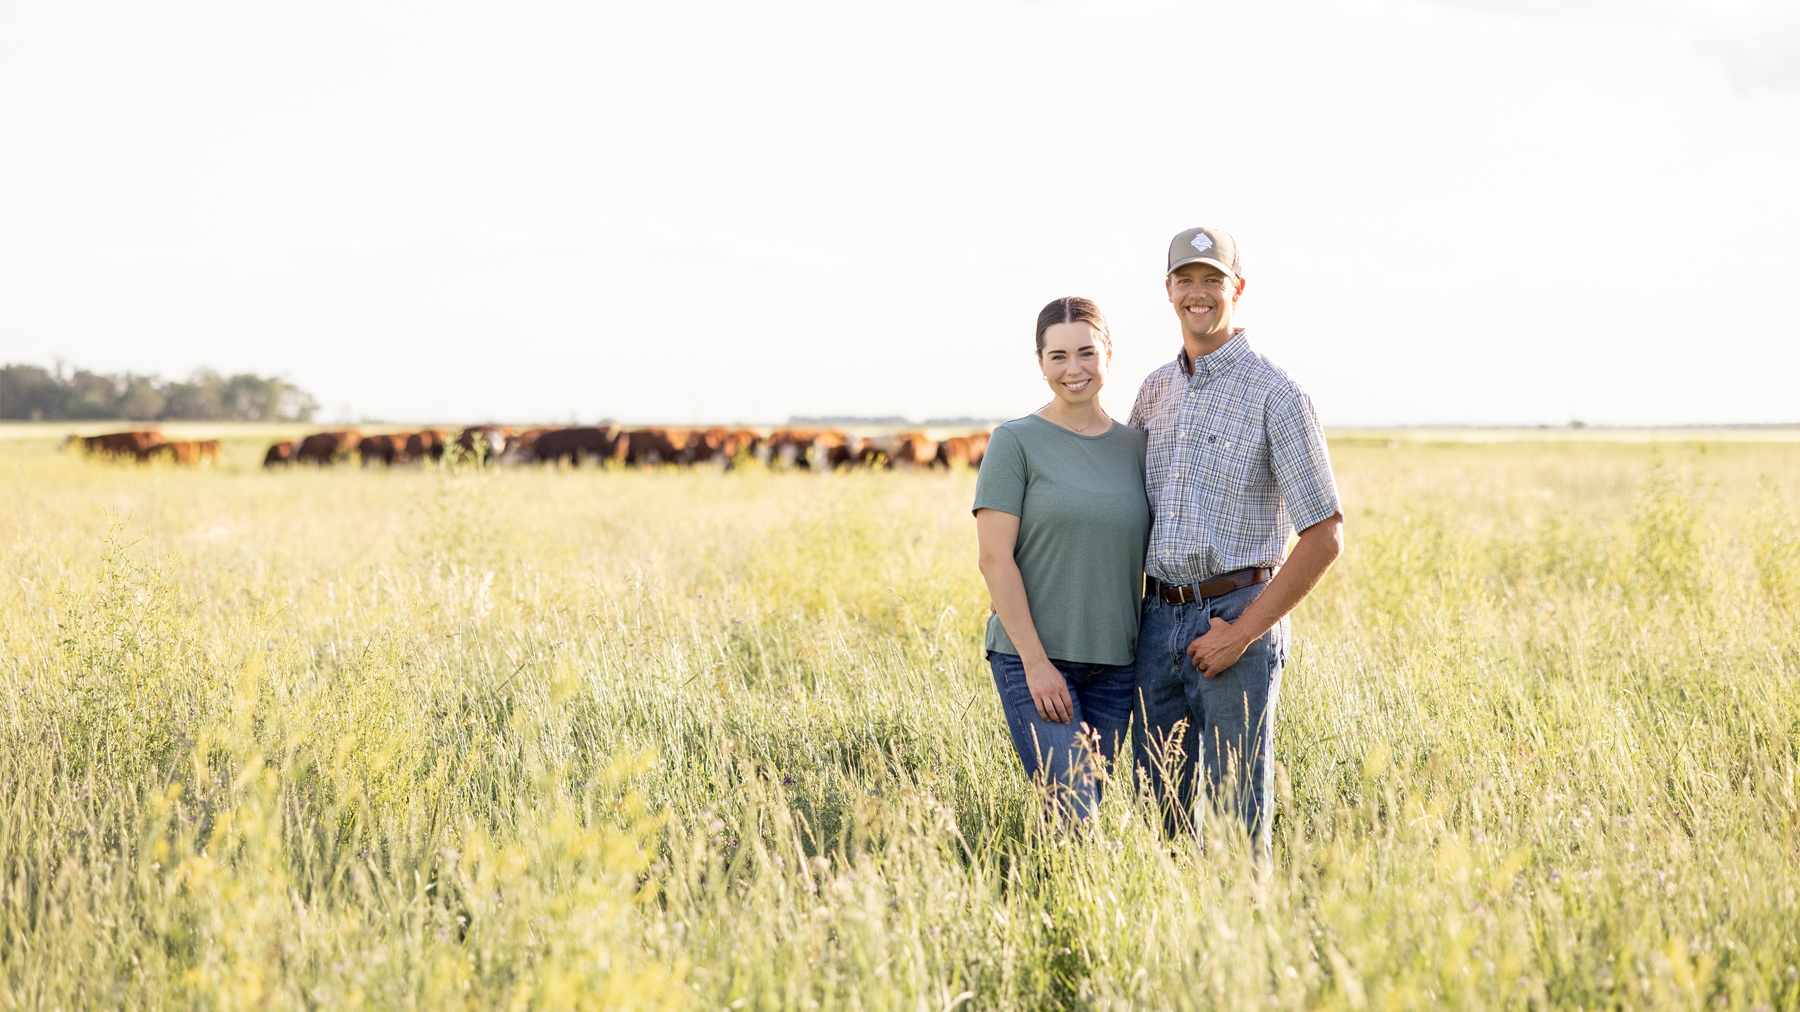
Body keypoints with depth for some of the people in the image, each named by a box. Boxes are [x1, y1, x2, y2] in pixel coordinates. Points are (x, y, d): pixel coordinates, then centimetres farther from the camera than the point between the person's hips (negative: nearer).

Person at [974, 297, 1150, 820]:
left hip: (1114, 663, 5)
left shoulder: (1134, 445, 9)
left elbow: (1149, 560, 13)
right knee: (1074, 816, -13)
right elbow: (995, 559, -10)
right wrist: (1036, 661, -14)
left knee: (1089, 804, 9)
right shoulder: (1016, 442, -5)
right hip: (1031, 658, -4)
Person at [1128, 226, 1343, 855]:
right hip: (1158, 619, 6)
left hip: (1234, 619, -6)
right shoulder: (1156, 390, 11)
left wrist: (1244, 632, -14)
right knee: (1162, 811, 10)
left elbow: (1324, 536, -11)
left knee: (1237, 815, -1)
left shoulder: (1275, 395, -8)